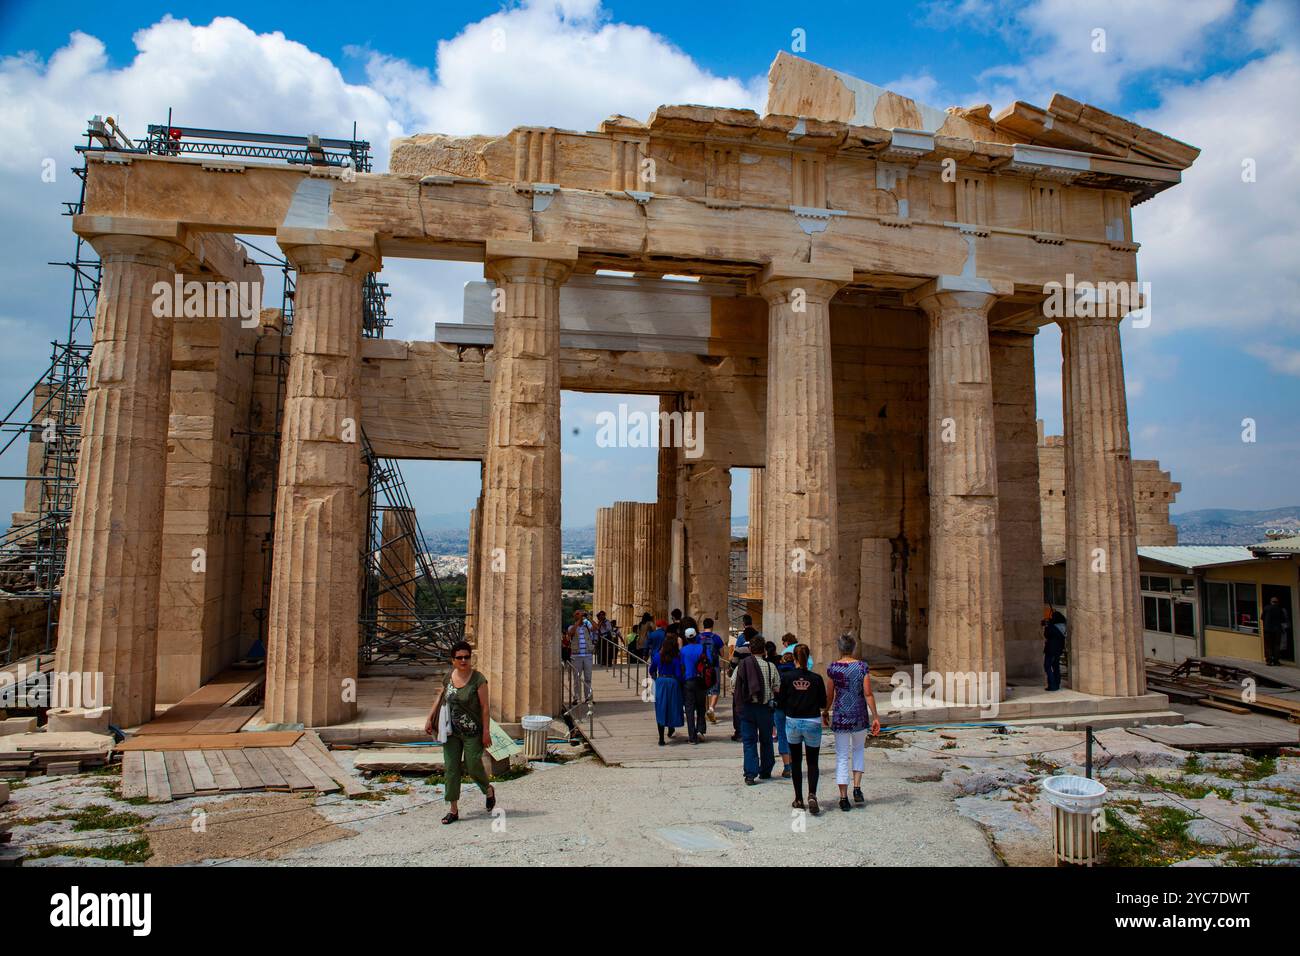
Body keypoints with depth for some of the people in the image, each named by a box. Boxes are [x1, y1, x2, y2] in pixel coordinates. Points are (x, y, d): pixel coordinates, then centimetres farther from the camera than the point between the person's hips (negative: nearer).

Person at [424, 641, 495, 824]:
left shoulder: (478, 679, -13)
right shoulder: (449, 677, 2)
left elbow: (485, 707, -12)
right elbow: (440, 699, 15)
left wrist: (486, 731, -14)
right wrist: (429, 719, 12)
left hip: (473, 733, -5)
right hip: (451, 732, 5)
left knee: (473, 766, 1)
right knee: (451, 768, 4)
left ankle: (488, 790, 32)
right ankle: (453, 809, 13)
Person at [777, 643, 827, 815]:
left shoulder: (787, 677, -10)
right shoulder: (816, 678, -9)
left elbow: (781, 702, -6)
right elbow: (823, 704, 0)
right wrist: (824, 712, 21)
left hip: (792, 722, 1)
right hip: (812, 723, -1)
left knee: (795, 761, 14)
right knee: (812, 762, 8)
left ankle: (799, 799, 17)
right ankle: (812, 795, -12)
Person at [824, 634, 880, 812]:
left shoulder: (833, 668, -6)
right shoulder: (863, 667, -6)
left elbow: (830, 696, 0)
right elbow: (868, 694, -8)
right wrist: (875, 717, -3)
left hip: (840, 716, -1)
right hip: (860, 715, 1)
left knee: (842, 757, 7)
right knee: (859, 749, 24)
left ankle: (843, 797, 5)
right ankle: (857, 788, 12)